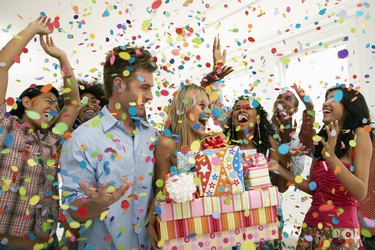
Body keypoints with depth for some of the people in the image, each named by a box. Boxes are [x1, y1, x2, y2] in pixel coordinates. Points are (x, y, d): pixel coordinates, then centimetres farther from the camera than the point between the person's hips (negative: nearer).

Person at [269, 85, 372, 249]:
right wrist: (280, 169, 2)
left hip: (341, 231, -5)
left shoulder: (359, 134, -7)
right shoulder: (322, 139, 8)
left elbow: (361, 193, -16)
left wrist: (331, 156, -25)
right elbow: (312, 188, 7)